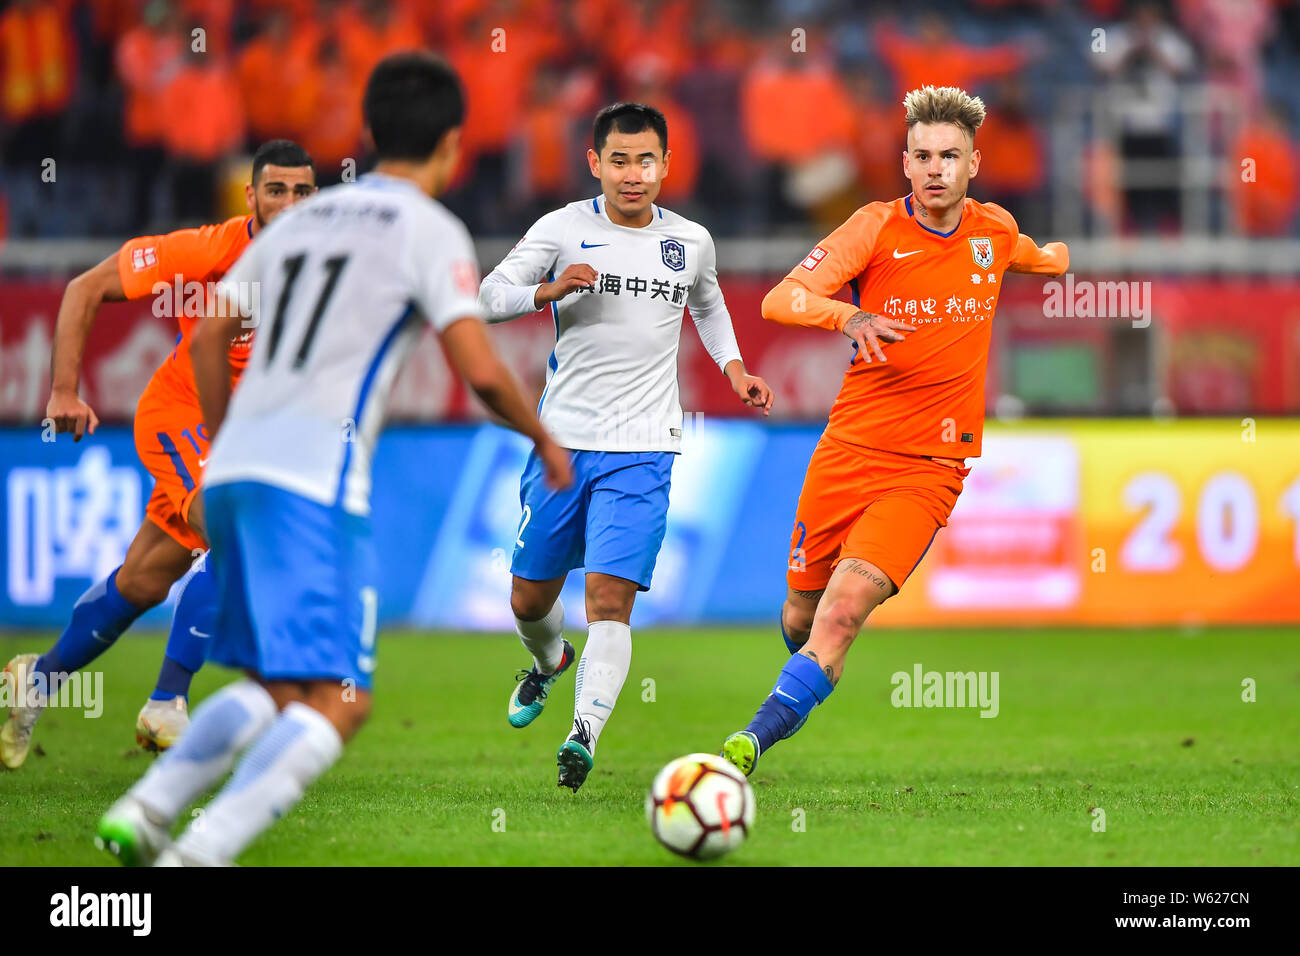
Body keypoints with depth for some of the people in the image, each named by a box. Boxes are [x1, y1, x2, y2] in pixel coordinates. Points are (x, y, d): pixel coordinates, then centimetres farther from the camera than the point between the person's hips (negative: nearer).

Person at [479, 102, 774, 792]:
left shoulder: (691, 242, 6)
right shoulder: (563, 229, -1)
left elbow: (707, 306, 27)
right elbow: (489, 297, -4)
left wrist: (734, 367, 12)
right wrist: (546, 292, -22)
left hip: (641, 450, -1)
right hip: (560, 441, 1)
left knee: (610, 599, -16)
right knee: (530, 599, 11)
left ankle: (583, 734, -23)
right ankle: (549, 661, 44)